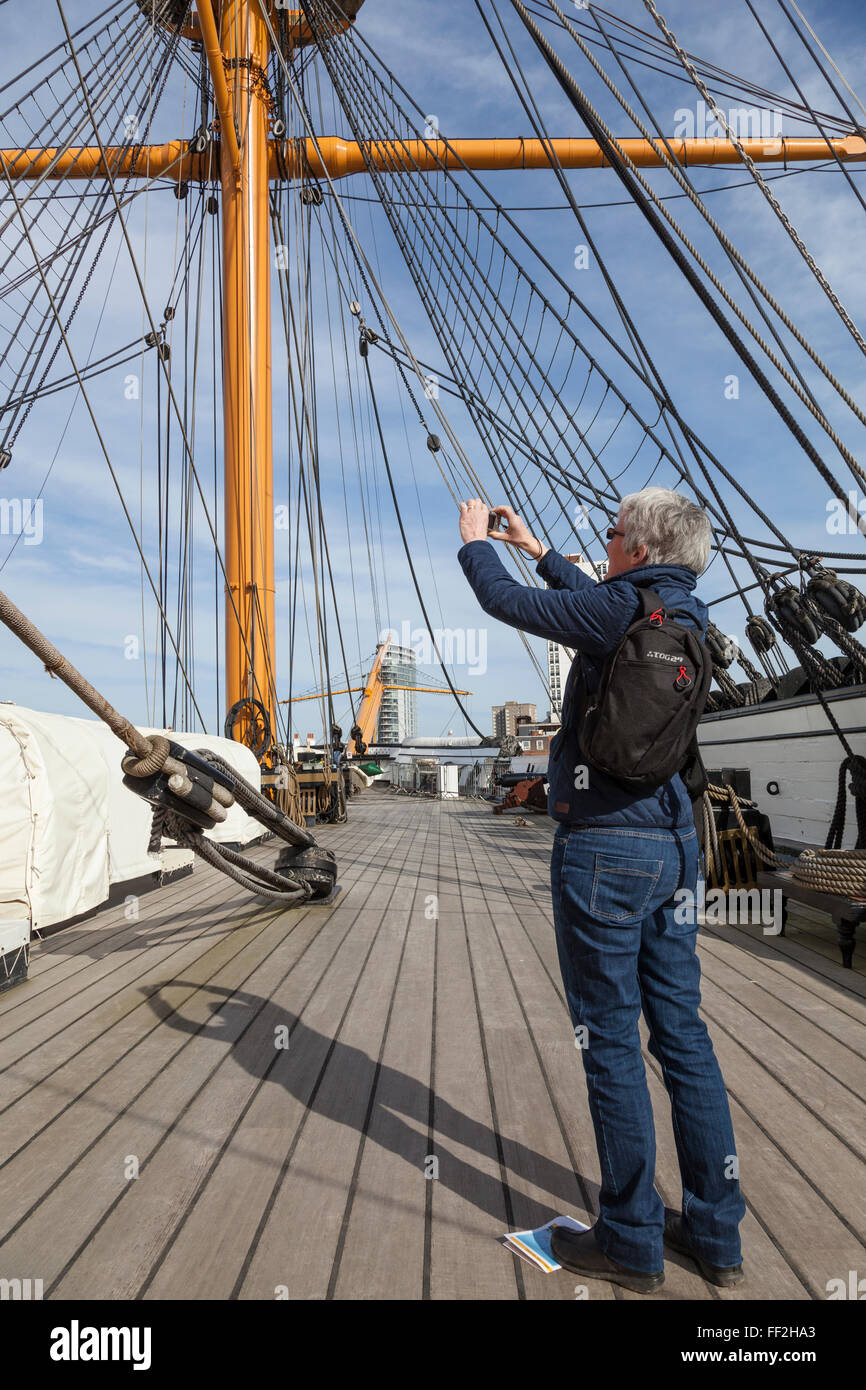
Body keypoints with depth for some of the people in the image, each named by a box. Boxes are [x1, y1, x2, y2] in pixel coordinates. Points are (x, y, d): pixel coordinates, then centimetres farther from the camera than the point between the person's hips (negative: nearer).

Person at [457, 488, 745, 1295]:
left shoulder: (625, 609, -13)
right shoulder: (686, 617, 10)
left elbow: (507, 603, -4)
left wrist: (476, 541, 16)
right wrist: (536, 549, 37)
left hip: (603, 848, -8)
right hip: (674, 846, 8)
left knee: (610, 1039, 3)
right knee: (681, 1032, 14)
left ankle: (630, 1243, 18)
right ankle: (715, 1233, 27)